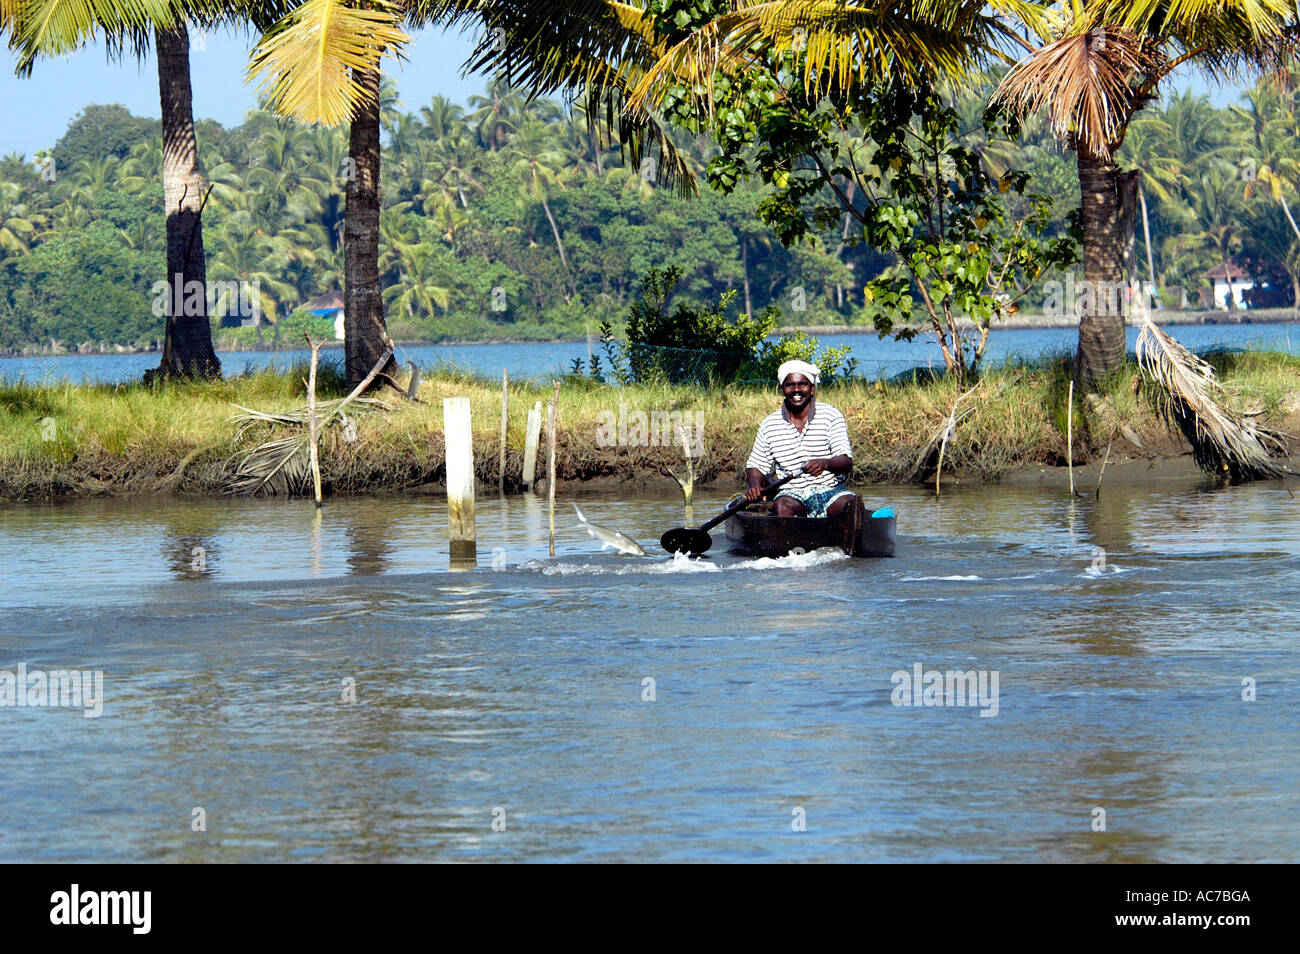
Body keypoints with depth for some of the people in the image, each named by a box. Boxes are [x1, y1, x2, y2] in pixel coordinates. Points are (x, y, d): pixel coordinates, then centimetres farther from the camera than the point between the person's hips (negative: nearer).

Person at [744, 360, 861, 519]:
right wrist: (755, 485, -8)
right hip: (793, 493, 1)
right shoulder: (769, 425, 8)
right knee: (782, 506, -34)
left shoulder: (831, 416, 0)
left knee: (853, 503, -33)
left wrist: (825, 464, -32)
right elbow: (755, 466, 16)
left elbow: (846, 462, -9)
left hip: (831, 490, -1)